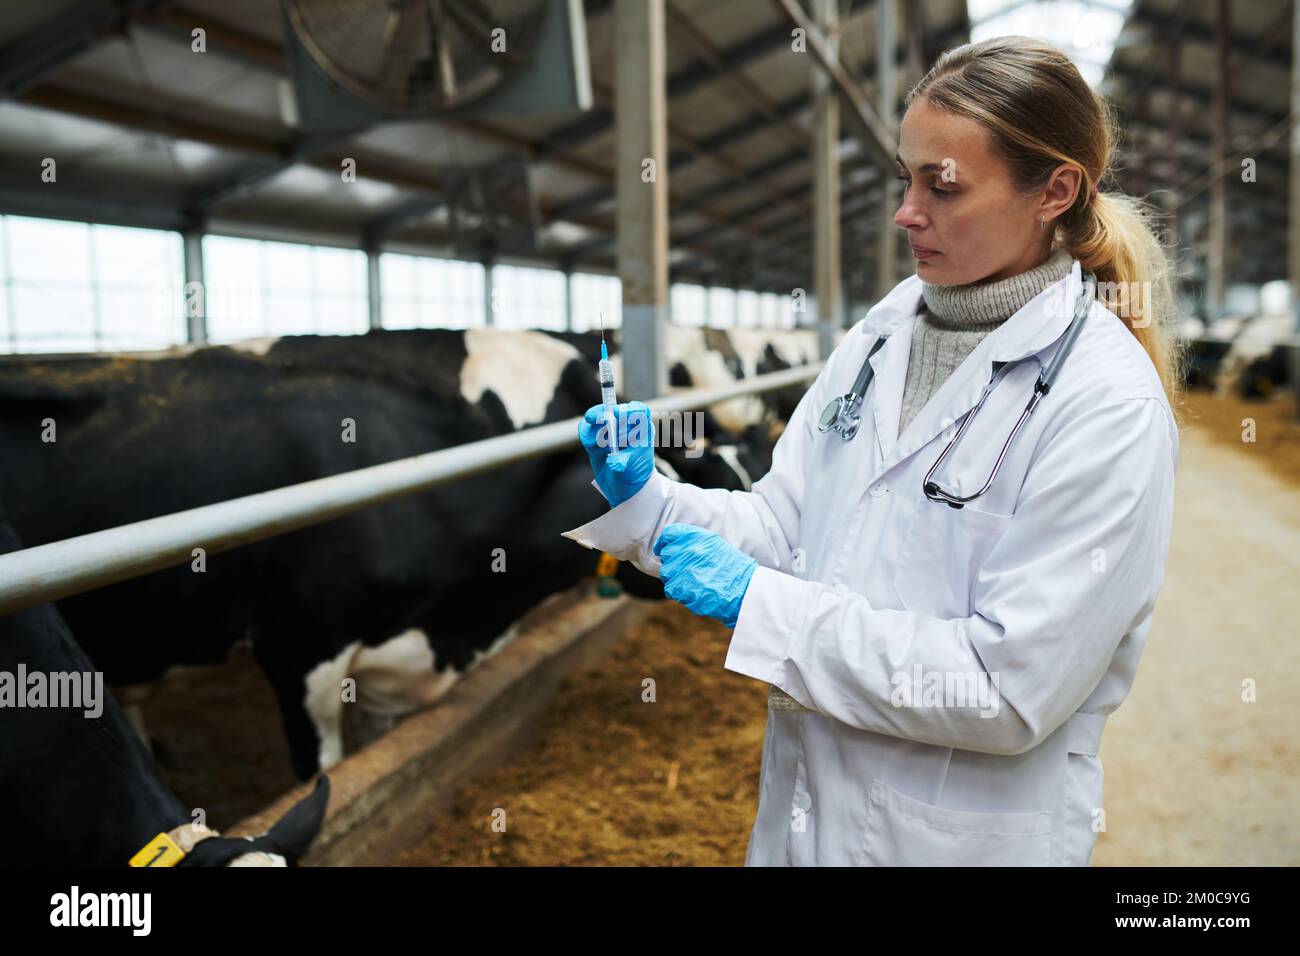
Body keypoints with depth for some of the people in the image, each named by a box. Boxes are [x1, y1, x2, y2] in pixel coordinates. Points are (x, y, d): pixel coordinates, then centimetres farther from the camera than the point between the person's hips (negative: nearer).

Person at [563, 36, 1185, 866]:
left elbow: (1008, 691, -23)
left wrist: (759, 603, -23)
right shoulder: (883, 334, 0)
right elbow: (784, 529, 4)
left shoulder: (1108, 406, -19)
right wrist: (646, 499, -13)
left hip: (969, 833, -5)